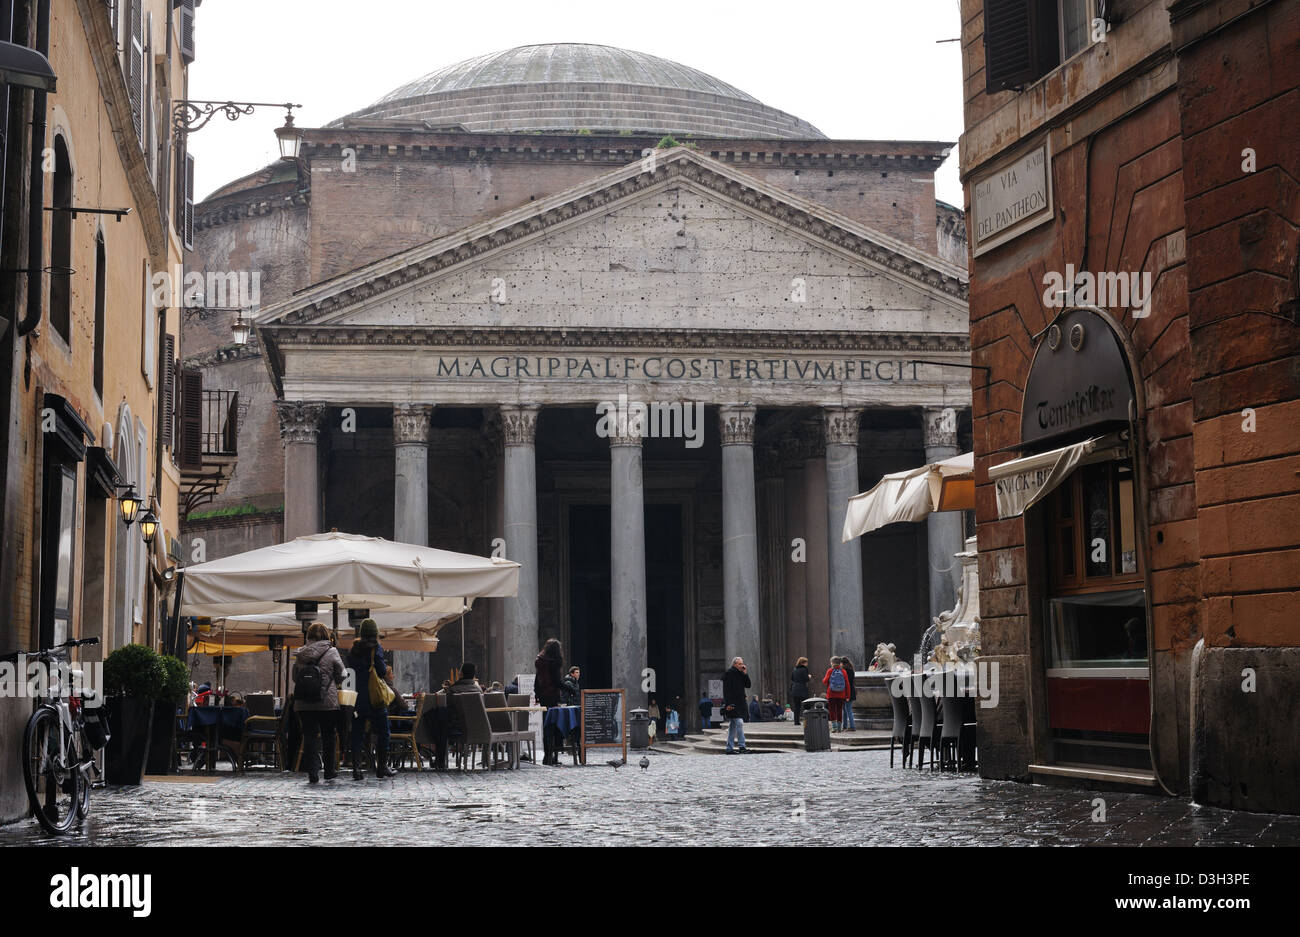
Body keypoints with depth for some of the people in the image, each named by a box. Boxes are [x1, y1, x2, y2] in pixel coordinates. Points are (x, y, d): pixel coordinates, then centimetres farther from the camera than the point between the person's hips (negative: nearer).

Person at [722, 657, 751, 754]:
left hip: (739, 704, 8)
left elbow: (748, 685, 11)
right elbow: (726, 689, -13)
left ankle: (729, 748, 12)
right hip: (731, 704, -8)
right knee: (739, 723, -16)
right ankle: (742, 746, -18)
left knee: (732, 726, 9)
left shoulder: (741, 674, 17)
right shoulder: (729, 674, -7)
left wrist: (745, 674, 0)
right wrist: (728, 704, -19)